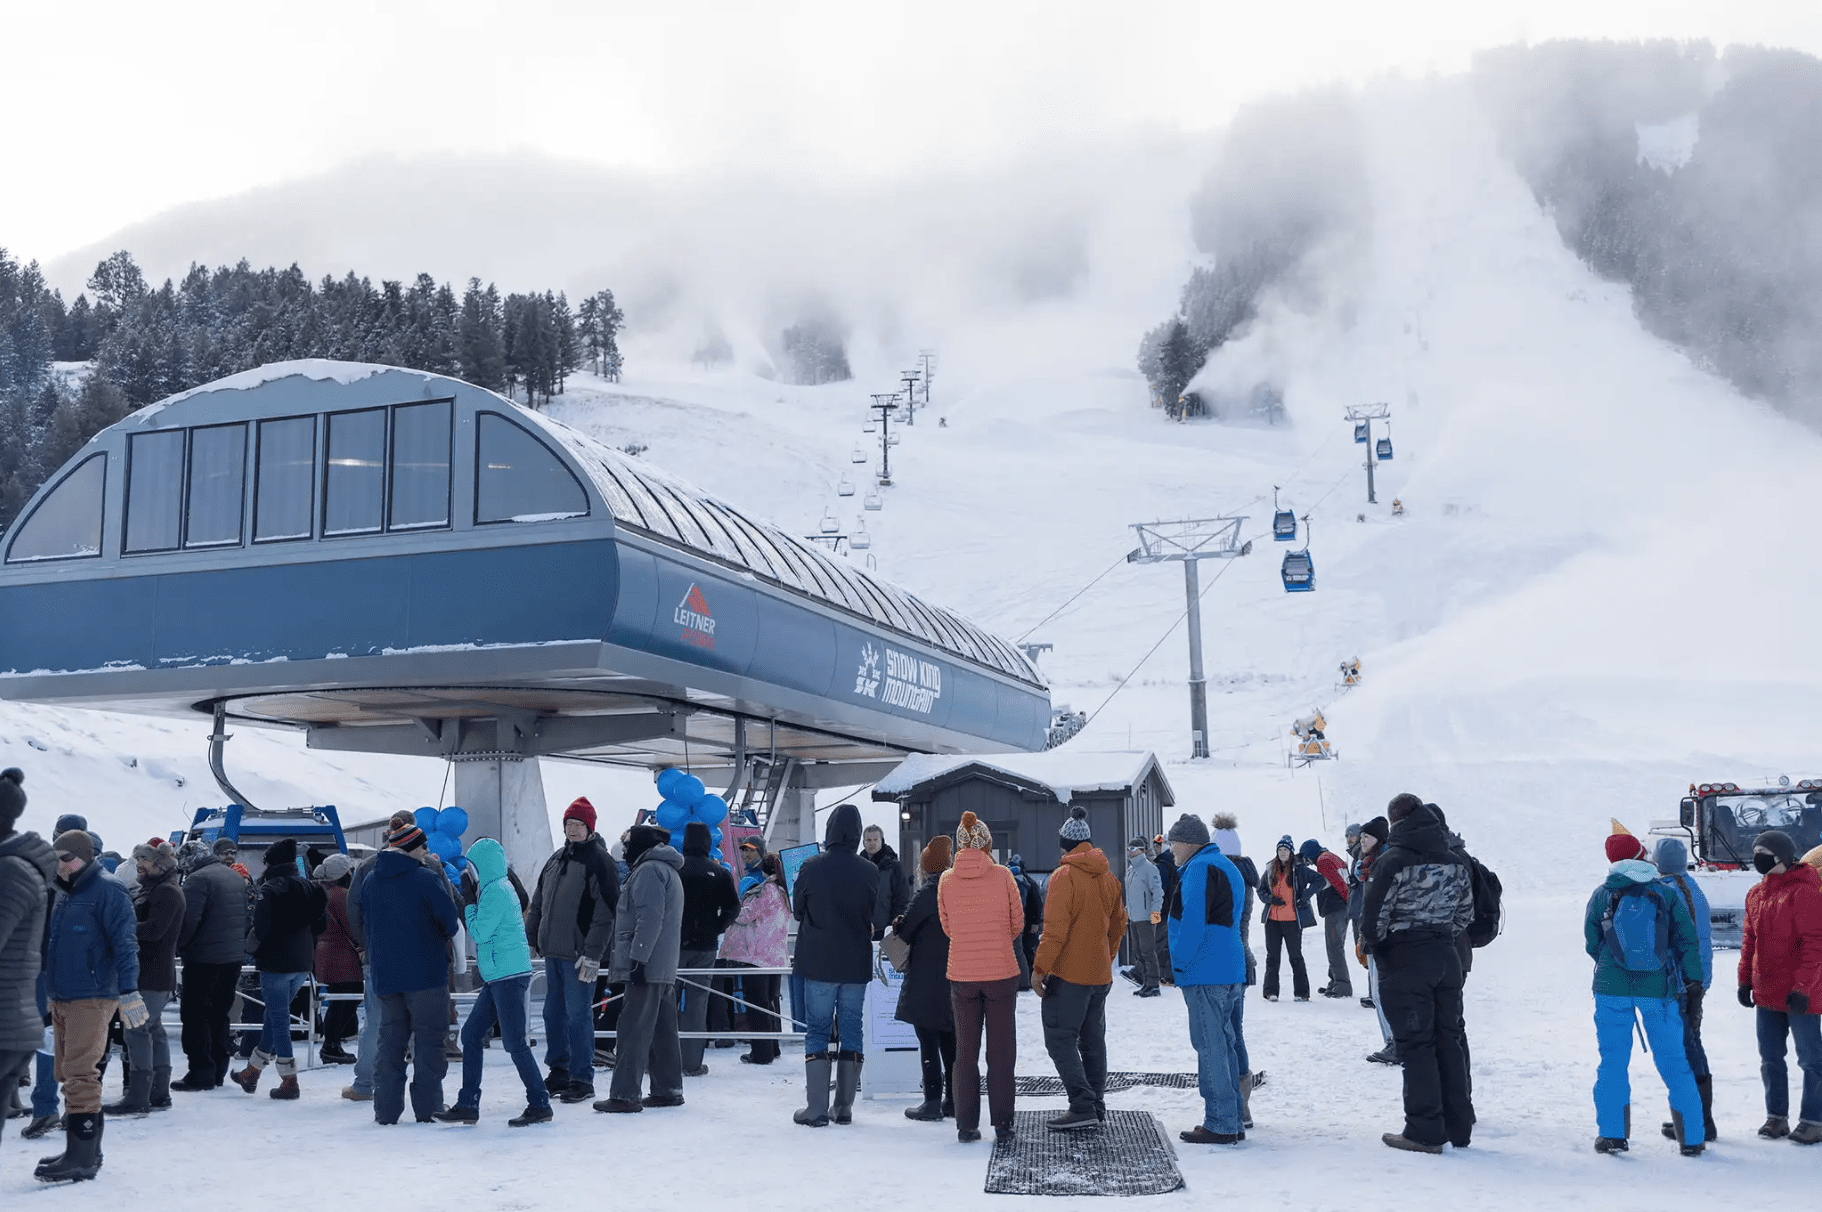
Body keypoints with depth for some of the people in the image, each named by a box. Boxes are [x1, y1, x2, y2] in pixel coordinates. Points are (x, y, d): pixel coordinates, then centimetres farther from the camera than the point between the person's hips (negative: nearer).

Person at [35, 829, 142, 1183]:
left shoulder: (106, 891, -10)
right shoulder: (63, 894, 17)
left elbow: (125, 941, -16)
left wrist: (128, 991, -22)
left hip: (91, 998, -9)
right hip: (60, 999, 9)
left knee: (80, 1075, -10)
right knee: (69, 1075, 13)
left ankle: (81, 1157, -7)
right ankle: (84, 1150, 22)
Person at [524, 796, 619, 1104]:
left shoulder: (598, 860, -9)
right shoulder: (556, 859, 15)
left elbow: (605, 911, -14)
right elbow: (538, 902, 23)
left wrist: (593, 954, -19)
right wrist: (530, 937, 16)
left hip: (579, 953, -7)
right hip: (553, 951, 7)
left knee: (577, 1015, -4)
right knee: (553, 1013, 13)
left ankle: (582, 1079, 4)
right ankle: (558, 1073, 24)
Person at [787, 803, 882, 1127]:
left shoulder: (811, 868, -10)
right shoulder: (869, 872, -7)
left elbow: (797, 910, 3)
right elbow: (880, 918, 2)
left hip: (818, 964, -1)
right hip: (857, 965, 1)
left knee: (817, 1033, 5)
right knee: (851, 1031, 10)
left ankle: (816, 1109, 2)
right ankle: (844, 1107, 13)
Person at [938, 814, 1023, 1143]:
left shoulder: (946, 880, -2)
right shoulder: (1002, 876, -6)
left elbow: (948, 927, 8)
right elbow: (1017, 923, 3)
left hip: (961, 975, 2)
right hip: (1001, 972, -2)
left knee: (966, 1050, 10)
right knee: (1000, 1050, 6)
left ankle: (966, 1126, 11)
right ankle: (1002, 1125, 8)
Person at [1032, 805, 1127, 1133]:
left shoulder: (1065, 876, -13)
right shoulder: (1109, 878, 10)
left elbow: (1055, 928, -19)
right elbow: (1118, 926, 18)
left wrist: (1040, 968, -15)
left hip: (1069, 973, -8)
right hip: (1100, 974, 8)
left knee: (1059, 1038, -4)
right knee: (1093, 1040, 15)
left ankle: (1083, 1107, -11)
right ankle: (1096, 1107, 18)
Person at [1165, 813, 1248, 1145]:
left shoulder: (1200, 868, -12)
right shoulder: (1228, 867, 19)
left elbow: (1193, 921, -21)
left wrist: (1180, 962, -10)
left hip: (1205, 974, -10)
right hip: (1233, 972, 10)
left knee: (1210, 1047, -6)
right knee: (1227, 1044, 14)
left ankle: (1219, 1124, -4)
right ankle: (1234, 1120, 19)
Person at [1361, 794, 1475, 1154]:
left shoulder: (1393, 861, -15)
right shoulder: (1456, 862, 6)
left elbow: (1375, 915, -15)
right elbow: (1465, 912, 13)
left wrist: (1371, 945, 3)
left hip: (1404, 962, -6)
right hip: (1447, 959, 6)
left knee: (1416, 1045, -2)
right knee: (1449, 1040, 13)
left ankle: (1425, 1132, 0)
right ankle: (1458, 1127, 20)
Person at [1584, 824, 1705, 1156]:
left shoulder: (1602, 895, -1)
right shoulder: (1665, 893, -1)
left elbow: (1591, 942, 7)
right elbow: (1687, 938, 0)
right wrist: (1692, 978, 11)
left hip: (1612, 987, 0)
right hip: (1658, 988, 0)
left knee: (1613, 1058, 7)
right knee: (1673, 1059, 8)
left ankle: (1612, 1133, 6)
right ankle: (1691, 1136, 11)